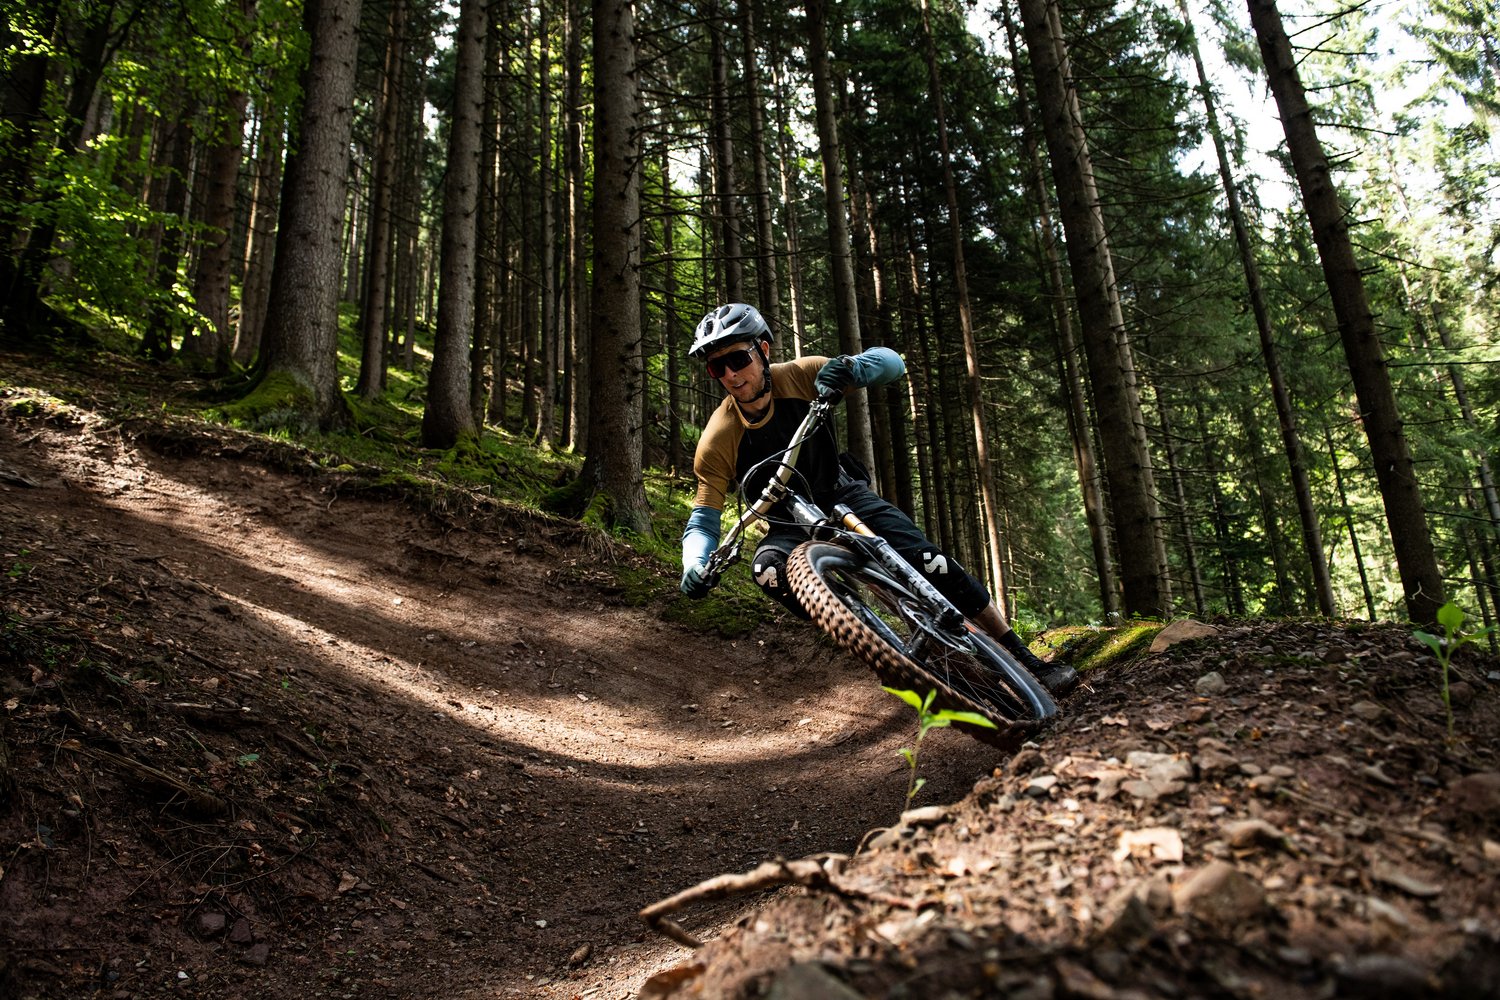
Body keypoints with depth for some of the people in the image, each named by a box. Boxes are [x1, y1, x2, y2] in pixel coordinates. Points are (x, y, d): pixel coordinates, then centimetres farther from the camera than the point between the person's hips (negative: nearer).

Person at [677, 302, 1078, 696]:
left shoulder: (798, 376, -20)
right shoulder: (717, 440, -22)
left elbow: (892, 363, -21)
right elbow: (703, 519, -19)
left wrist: (850, 367, -43)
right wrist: (695, 565, -40)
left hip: (843, 495, 1)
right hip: (792, 524, 0)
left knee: (927, 560, -18)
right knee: (767, 567, -34)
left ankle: (1027, 659, -4)